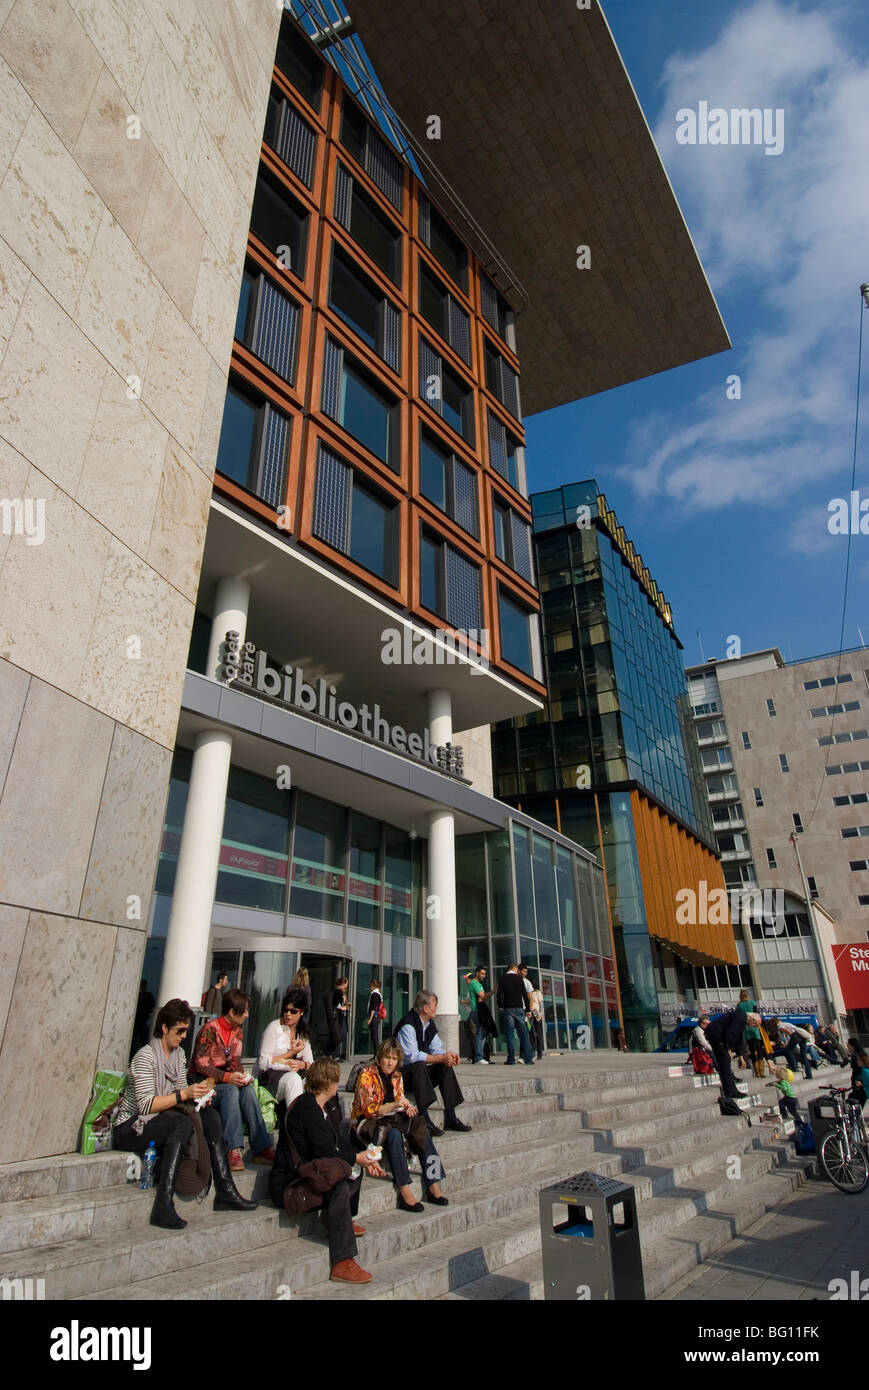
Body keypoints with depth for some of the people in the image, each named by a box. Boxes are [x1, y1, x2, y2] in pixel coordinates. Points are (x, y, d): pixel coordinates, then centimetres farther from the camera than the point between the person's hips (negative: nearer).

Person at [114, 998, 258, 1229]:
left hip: (160, 1120, 8)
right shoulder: (145, 1056, -17)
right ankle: (163, 1207, -33)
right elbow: (145, 1105, -23)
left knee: (210, 1115, -12)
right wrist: (183, 1094, -28)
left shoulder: (178, 1054, 10)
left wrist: (198, 1095, -8)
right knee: (182, 1123, -32)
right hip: (130, 1128, -8)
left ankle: (225, 1192, -11)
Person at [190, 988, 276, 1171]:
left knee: (248, 1090, -24)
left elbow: (235, 1063, 9)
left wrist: (241, 1076, -14)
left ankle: (262, 1149, -26)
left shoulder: (237, 1032, 8)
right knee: (231, 1090, -34)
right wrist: (227, 1077, -31)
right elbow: (201, 1065, -19)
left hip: (224, 1080, 6)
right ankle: (233, 1150, -35)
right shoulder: (210, 1029, -16)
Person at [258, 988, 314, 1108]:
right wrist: (291, 1053, -9)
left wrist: (302, 1065, -14)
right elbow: (263, 1063, -8)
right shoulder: (274, 1027, -1)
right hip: (271, 1078, -4)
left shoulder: (303, 1034, 15)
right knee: (293, 1078, -36)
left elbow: (311, 1064, 10)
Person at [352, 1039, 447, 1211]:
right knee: (394, 1133, -35)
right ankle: (404, 1191, -33)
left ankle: (433, 1186, -17)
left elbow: (400, 1100, 13)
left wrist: (407, 1107, -10)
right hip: (366, 1123, -6)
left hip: (390, 1119, 6)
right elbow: (368, 1110, -18)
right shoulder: (367, 1075, -13)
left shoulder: (396, 1075, 8)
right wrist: (394, 1105, -30)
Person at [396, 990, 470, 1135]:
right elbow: (412, 1056, -30)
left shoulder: (429, 1024, 7)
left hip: (419, 1073, 8)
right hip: (401, 1074, -8)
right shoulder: (408, 1025, -21)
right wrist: (441, 1058, -28)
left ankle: (450, 1118, -10)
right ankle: (424, 1120, -36)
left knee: (446, 1066, -10)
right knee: (419, 1065, -35)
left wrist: (449, 1055, -14)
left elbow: (436, 1048, 9)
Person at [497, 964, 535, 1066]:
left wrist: (501, 1007, 7)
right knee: (523, 1033, 4)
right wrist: (528, 1010, 6)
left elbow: (499, 995, -5)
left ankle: (511, 1059, 1)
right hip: (519, 1008, 0)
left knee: (509, 1034, 3)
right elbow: (525, 995, 2)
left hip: (508, 1009, 0)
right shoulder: (519, 978, 2)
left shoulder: (502, 979, 3)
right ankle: (528, 1059, 1)